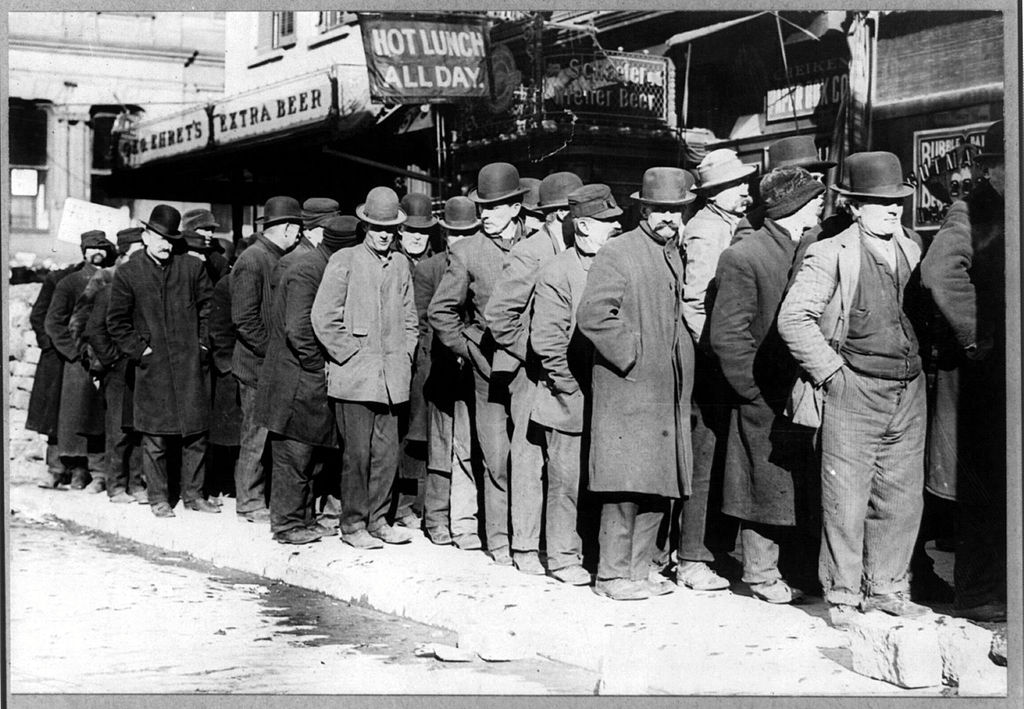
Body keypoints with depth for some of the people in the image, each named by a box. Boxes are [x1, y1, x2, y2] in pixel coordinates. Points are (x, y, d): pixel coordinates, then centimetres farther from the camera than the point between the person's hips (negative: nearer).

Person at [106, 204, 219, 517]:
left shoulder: (192, 268, 6)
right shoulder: (127, 273, 2)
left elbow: (208, 308, 12)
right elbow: (116, 321, 4)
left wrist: (203, 344, 4)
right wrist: (139, 349, -3)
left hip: (190, 364, 2)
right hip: (152, 367, -2)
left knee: (196, 433, 4)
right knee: (155, 437, 2)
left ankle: (193, 494, 16)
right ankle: (159, 498, 13)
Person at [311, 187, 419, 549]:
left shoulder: (400, 264, 12)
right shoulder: (344, 261, -4)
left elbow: (409, 317, 21)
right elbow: (323, 317, -7)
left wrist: (405, 354, 9)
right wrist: (351, 354, -8)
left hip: (392, 378, 5)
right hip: (354, 377, -5)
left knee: (387, 452, 7)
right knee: (357, 452, -3)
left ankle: (377, 521, 19)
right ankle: (353, 525, 8)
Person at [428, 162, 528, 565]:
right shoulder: (467, 252, 1)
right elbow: (440, 312, 7)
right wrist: (469, 348, 2)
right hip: (491, 368, -1)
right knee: (498, 460, 0)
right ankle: (500, 542, 10)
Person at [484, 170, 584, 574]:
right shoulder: (528, 255, -9)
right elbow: (498, 314, -12)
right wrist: (531, 355, -10)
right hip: (534, 374, -6)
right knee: (531, 458, -2)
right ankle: (525, 549, 4)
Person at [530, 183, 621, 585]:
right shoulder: (556, 274, -6)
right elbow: (547, 341, -9)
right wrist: (575, 389, -11)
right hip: (571, 401, -5)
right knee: (567, 483, 1)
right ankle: (564, 558, 11)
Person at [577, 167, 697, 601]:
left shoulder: (675, 255, 16)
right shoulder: (617, 253, -9)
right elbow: (591, 316, -18)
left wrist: (683, 361, 16)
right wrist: (632, 354, -14)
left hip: (667, 394, 8)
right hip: (628, 391, -8)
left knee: (658, 488, 9)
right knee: (626, 487, -6)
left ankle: (638, 571, 18)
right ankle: (612, 576, 3)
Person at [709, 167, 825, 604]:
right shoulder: (743, 257, -10)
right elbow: (727, 335, -13)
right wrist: (761, 391, -13)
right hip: (768, 403, -6)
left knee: (806, 487, 10)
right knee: (768, 485, 1)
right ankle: (762, 575, 14)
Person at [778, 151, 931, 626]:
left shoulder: (913, 248, 12)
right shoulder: (830, 256, -7)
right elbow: (793, 318, -11)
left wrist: (925, 356, 13)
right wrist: (831, 371, -12)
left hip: (908, 392, 6)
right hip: (853, 392, -5)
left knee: (902, 497, 9)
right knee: (846, 499, -2)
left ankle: (887, 587, 23)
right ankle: (842, 595, 10)